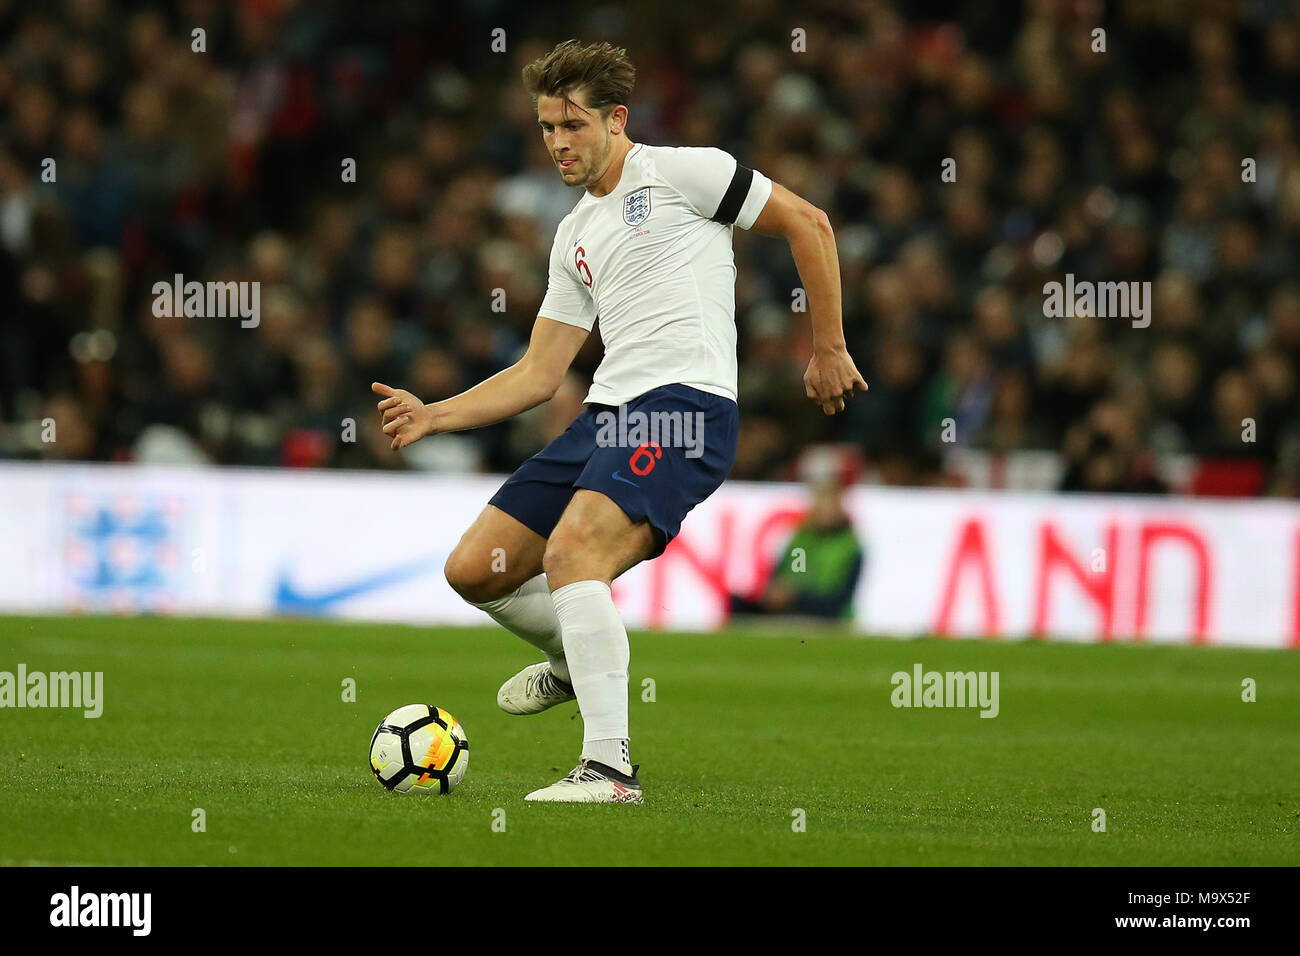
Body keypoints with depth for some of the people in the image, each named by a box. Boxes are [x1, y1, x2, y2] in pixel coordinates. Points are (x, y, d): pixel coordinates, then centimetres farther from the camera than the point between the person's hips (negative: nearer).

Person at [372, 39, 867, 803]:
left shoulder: (681, 171, 2)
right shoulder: (575, 237, 24)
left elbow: (807, 223, 2)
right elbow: (539, 375, 23)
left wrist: (830, 349, 1)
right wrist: (432, 416, 12)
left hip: (685, 404, -8)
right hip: (607, 416, 8)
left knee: (571, 553, -30)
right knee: (476, 570, 4)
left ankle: (610, 769, -32)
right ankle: (579, 658, 34)